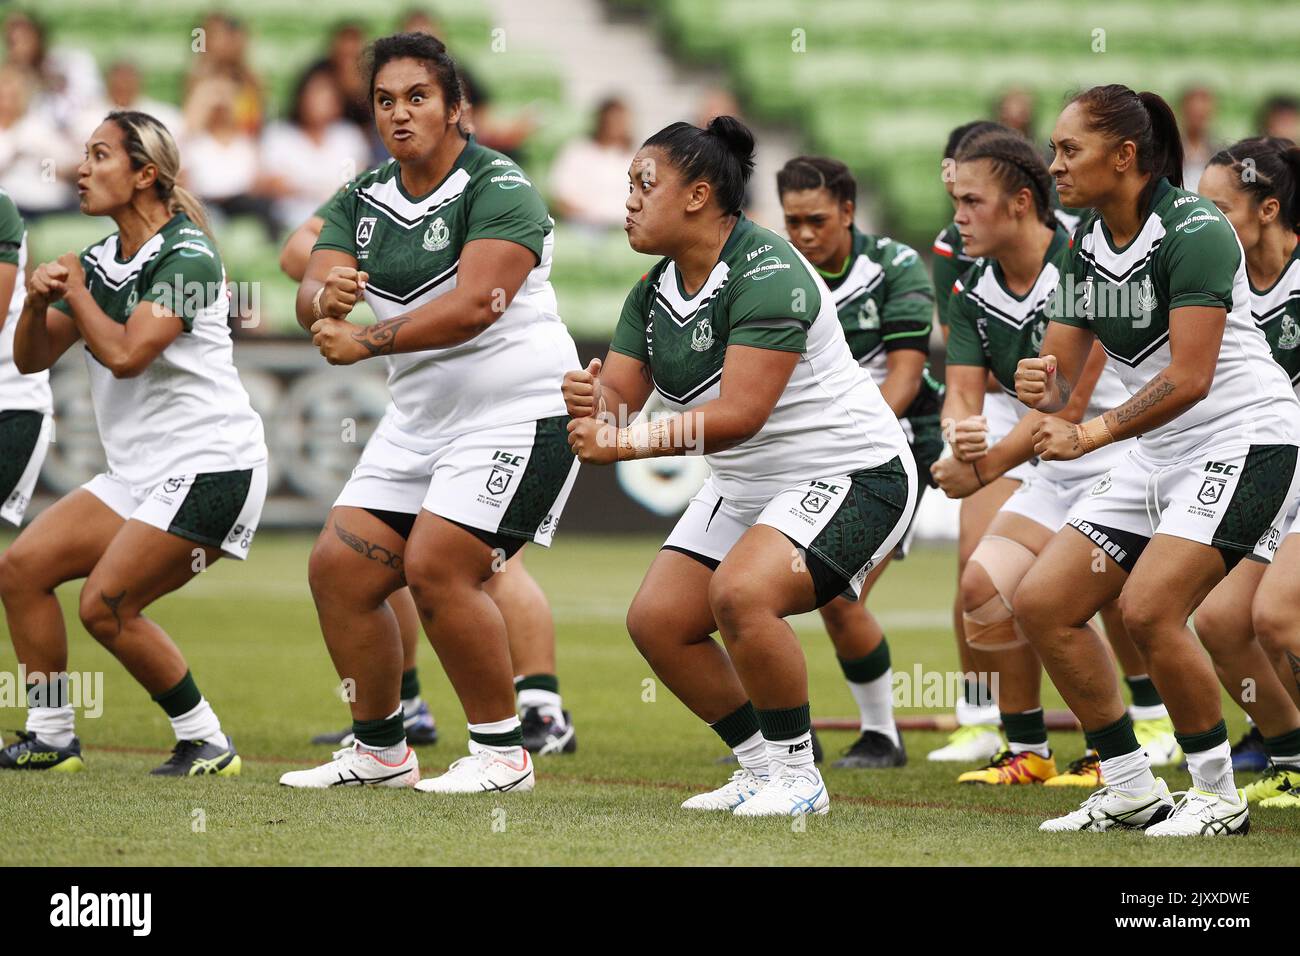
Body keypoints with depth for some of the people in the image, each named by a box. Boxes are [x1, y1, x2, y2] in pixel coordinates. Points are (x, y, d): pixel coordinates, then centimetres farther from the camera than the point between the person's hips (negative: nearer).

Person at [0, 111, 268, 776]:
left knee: (106, 604, -16)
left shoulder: (186, 255, -14)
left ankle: (206, 744, -3)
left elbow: (125, 353, -25)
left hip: (207, 466, -9)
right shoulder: (101, 261, 11)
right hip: (139, 473, 9)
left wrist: (75, 289, -10)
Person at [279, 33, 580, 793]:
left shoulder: (499, 189, -15)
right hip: (420, 417, 8)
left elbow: (473, 305, -26)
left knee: (437, 567, -18)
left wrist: (365, 343, -30)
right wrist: (326, 298, -28)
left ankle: (503, 751, -5)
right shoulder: (363, 202, 8)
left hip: (517, 411, -8)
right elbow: (313, 293, -4)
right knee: (340, 568, 2)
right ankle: (380, 750, 16)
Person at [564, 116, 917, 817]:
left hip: (850, 472, -9)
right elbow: (617, 398, -2)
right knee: (657, 620, -1)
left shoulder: (767, 272, -24)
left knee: (741, 591, -30)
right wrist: (590, 401, -27)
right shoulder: (653, 292, 4)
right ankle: (760, 766, 14)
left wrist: (632, 444, -39)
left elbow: (739, 413, -31)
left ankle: (797, 776, -14)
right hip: (745, 484, 9)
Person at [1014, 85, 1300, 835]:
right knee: (1042, 604, 0)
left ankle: (1219, 796, -7)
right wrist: (1044, 387, -15)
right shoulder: (1085, 246, 6)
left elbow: (1189, 378, -24)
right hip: (1158, 457, 9)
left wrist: (1092, 434, -26)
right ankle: (1132, 791, 9)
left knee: (1149, 607, -24)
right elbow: (1062, 372, 8)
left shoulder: (1194, 230, -18)